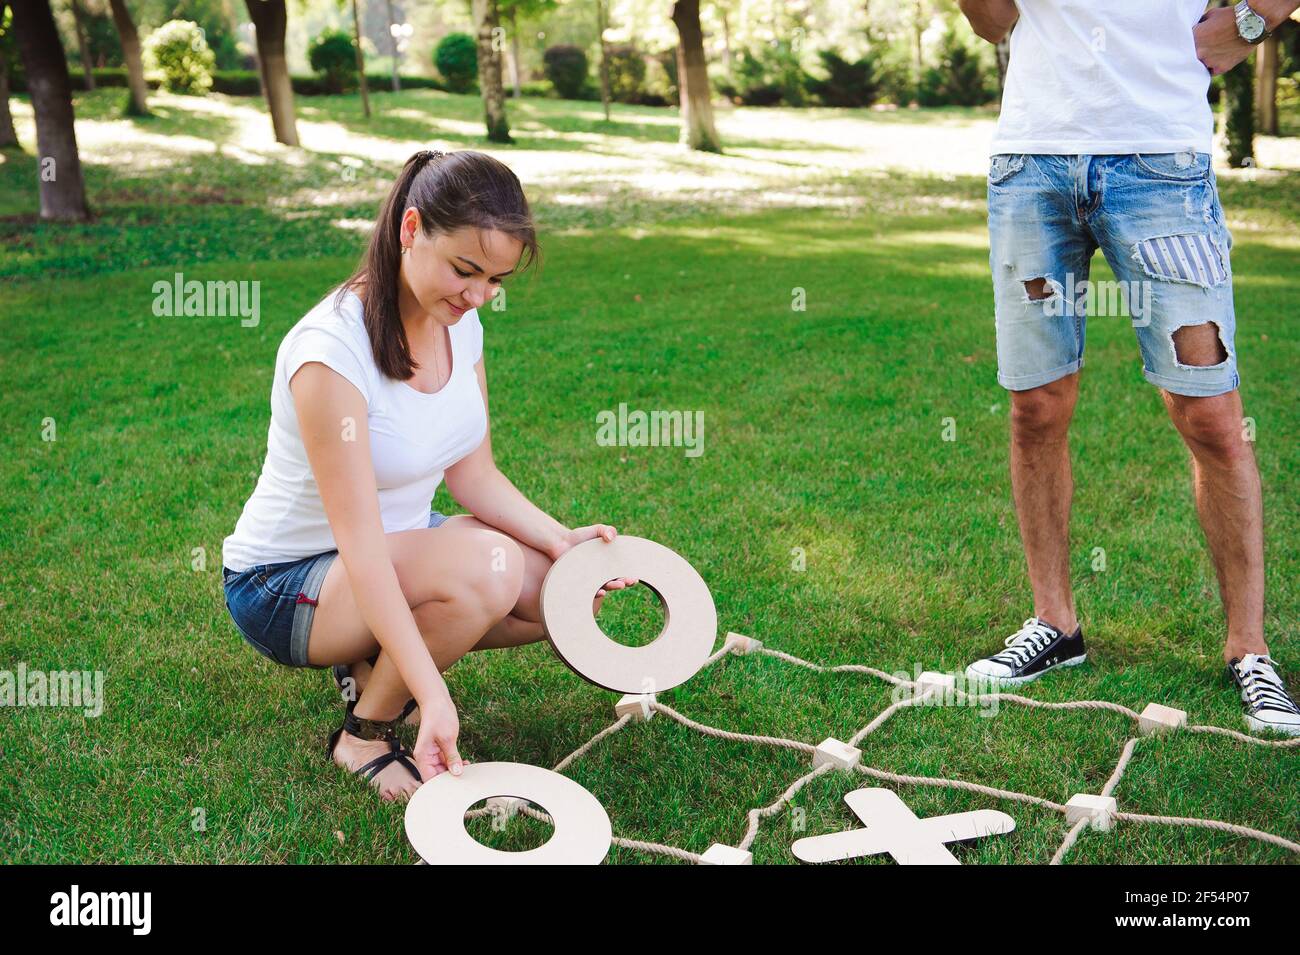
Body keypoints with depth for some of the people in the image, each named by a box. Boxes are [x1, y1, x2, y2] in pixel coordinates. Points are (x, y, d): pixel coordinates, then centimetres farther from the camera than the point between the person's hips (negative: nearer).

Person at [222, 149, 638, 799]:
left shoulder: (460, 322, -6)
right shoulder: (331, 349, -30)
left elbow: (473, 474, 1)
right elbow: (361, 546, -34)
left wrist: (559, 540, -16)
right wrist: (433, 696, -39)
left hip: (404, 542, 8)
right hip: (284, 583, -8)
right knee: (487, 569, -33)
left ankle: (376, 659, 8)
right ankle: (364, 735, -9)